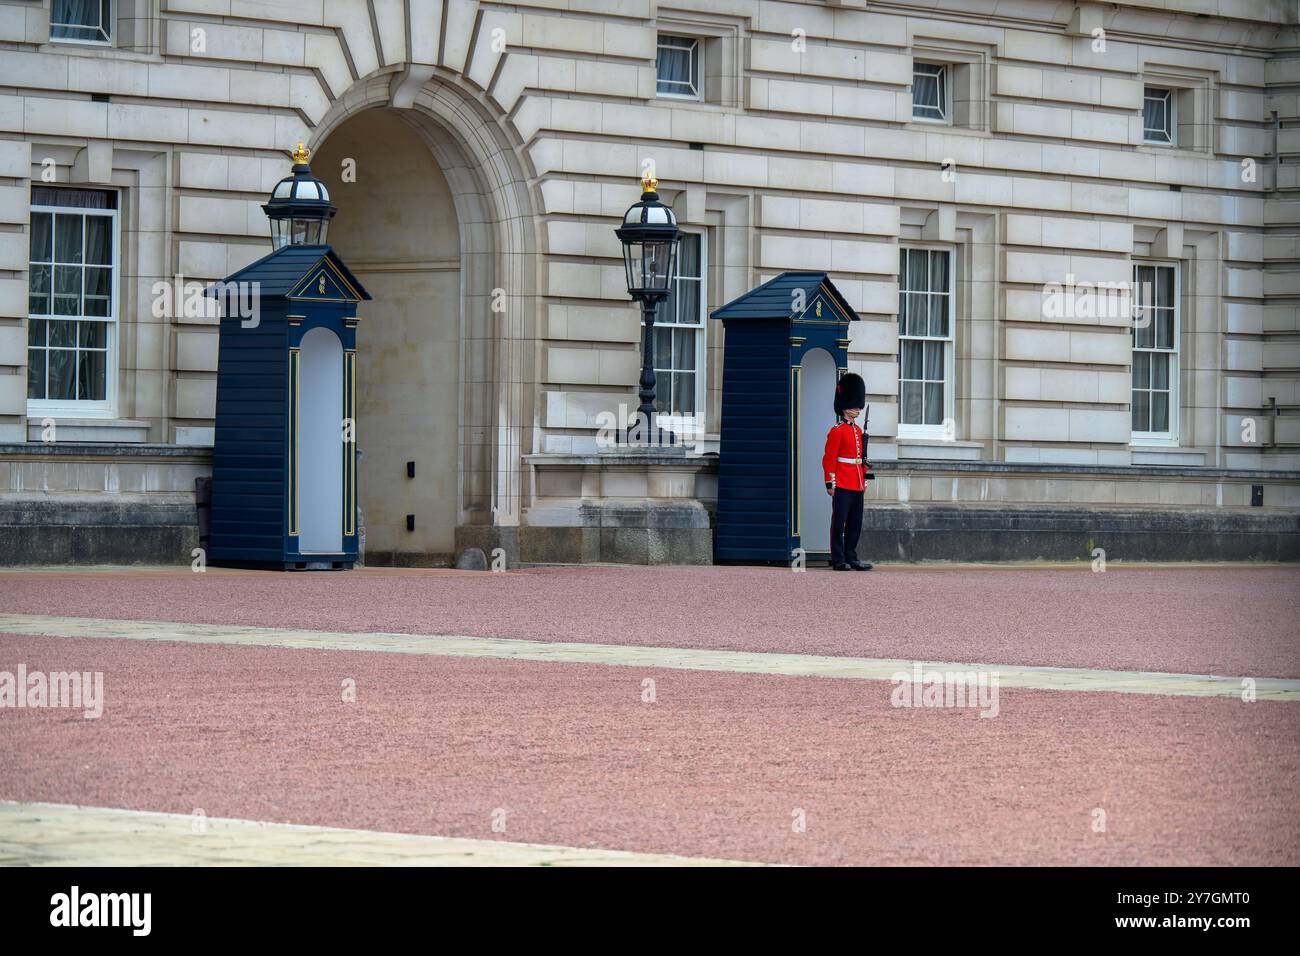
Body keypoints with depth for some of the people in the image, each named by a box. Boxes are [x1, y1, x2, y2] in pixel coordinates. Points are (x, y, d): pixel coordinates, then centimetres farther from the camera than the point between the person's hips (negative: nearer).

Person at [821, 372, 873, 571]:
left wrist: (864, 481, 19)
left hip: (857, 486, 8)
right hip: (842, 486, -8)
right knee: (839, 523, -4)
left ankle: (851, 557, 14)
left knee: (855, 524, 9)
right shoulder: (837, 431, -8)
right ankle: (839, 560, -2)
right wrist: (830, 483, -15)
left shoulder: (858, 431, 16)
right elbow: (829, 458, -11)